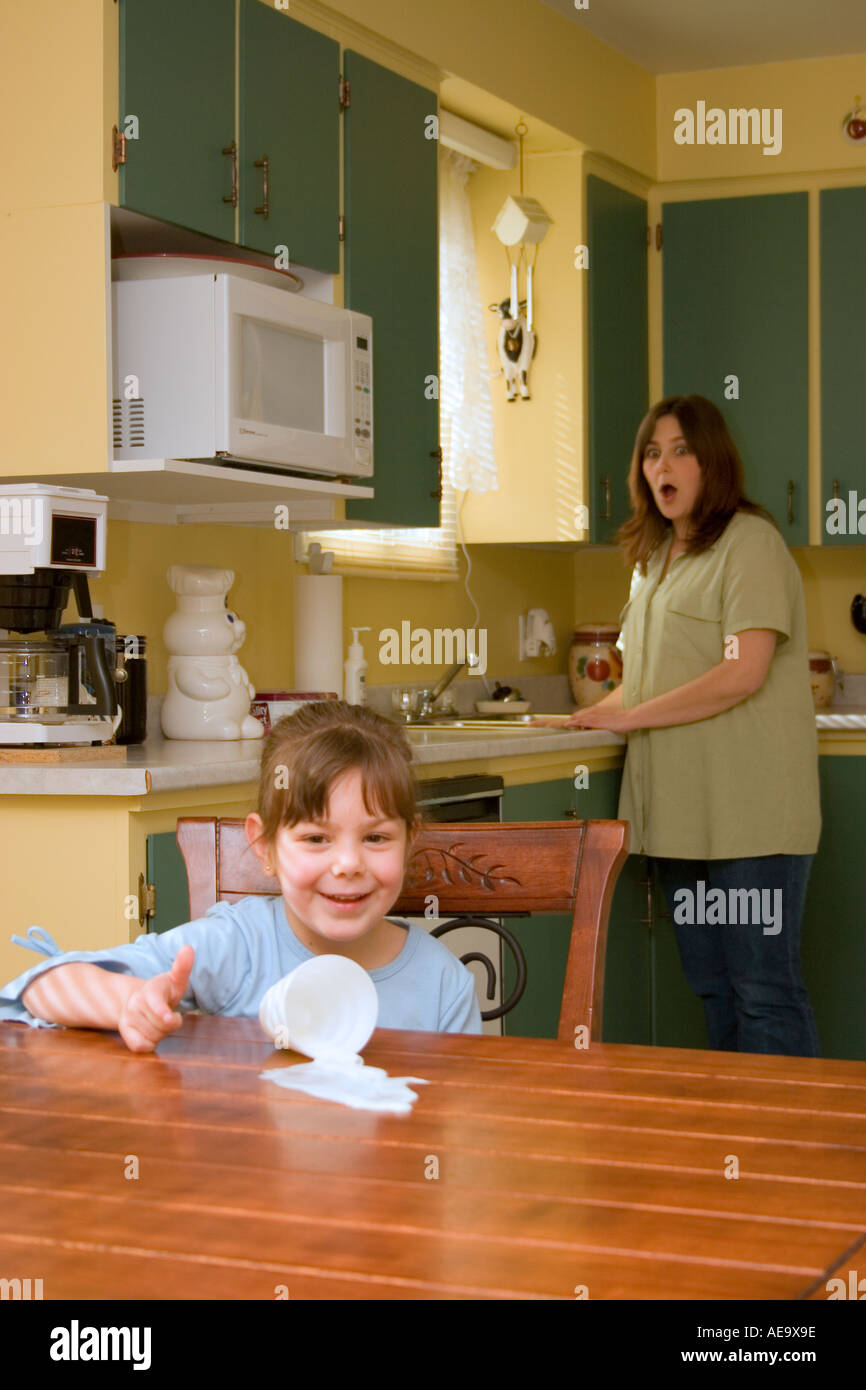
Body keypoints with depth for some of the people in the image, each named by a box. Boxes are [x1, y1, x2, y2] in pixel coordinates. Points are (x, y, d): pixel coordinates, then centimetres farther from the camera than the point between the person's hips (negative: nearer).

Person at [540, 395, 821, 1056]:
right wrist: (604, 708, 7)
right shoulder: (655, 556, 20)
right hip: (681, 810, 8)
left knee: (765, 991, -7)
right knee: (713, 988, 12)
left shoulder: (751, 542, -6)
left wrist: (631, 716, -12)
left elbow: (743, 673, -17)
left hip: (749, 813, -8)